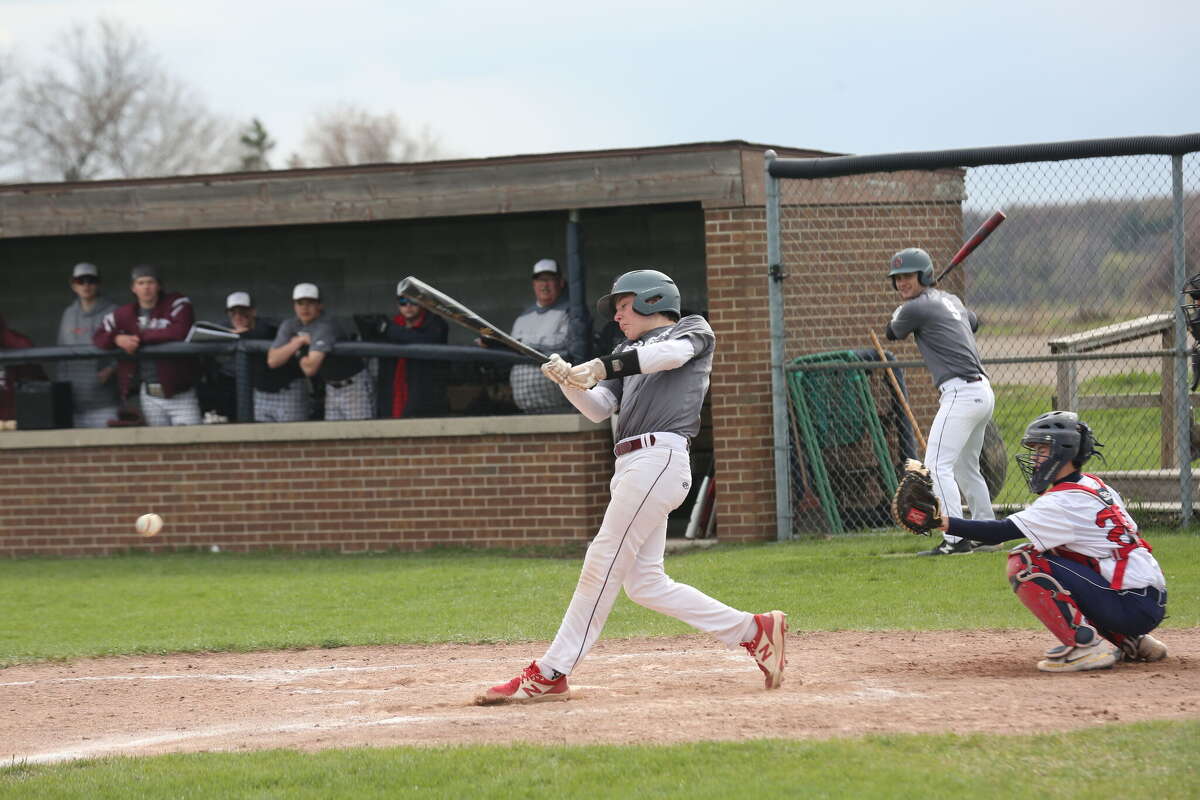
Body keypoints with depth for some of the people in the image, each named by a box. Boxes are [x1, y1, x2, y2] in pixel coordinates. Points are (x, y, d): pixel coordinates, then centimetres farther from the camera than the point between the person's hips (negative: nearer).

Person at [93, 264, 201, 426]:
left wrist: (142, 337, -15)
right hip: (149, 395, 3)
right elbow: (99, 337, 5)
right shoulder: (124, 314, 8)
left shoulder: (177, 304, -3)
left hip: (179, 393, -3)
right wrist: (118, 339, -19)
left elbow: (180, 332, -20)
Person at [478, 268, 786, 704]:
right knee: (643, 583, 4)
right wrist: (568, 380, -4)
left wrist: (603, 367, -24)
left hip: (659, 455, -9)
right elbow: (598, 408, 16)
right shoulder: (630, 354, 29)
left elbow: (674, 352, -16)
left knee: (603, 564, -12)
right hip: (631, 466, 9)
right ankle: (754, 630, 9)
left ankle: (549, 674, -14)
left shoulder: (693, 328, 8)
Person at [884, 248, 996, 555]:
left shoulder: (916, 308, -9)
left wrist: (900, 310, 29)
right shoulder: (951, 300, 18)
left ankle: (956, 539, -21)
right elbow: (973, 322, 39)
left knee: (937, 464, -14)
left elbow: (892, 333, 10)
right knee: (966, 467, 20)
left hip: (961, 391, -10)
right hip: (983, 393, 10)